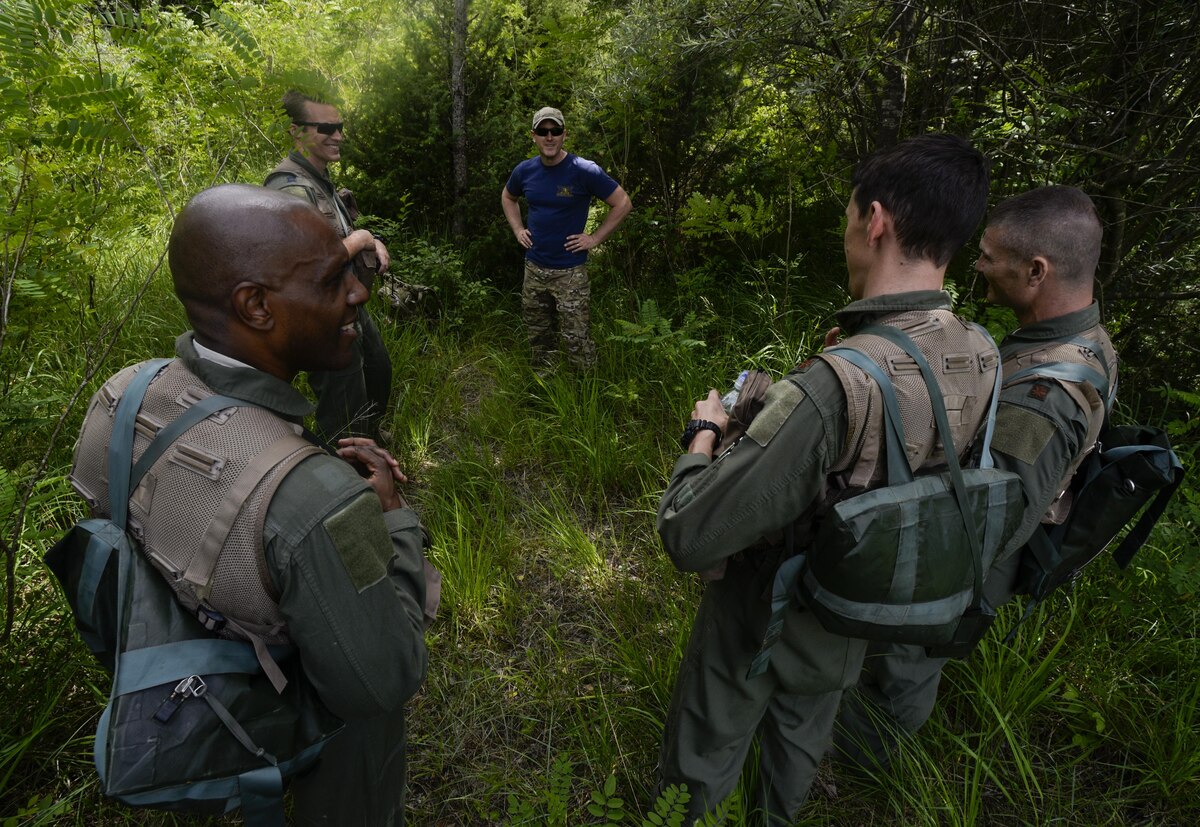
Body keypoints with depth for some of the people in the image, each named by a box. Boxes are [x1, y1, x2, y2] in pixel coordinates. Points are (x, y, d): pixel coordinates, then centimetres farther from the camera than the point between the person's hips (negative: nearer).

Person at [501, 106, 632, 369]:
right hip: (534, 268, 5)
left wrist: (594, 238, -11)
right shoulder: (525, 170, 2)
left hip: (570, 271, -5)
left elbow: (623, 203, -8)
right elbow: (507, 197, 23)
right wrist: (518, 230, 9)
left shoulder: (584, 171, -13)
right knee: (538, 336, 17)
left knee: (576, 339, -5)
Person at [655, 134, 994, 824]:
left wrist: (703, 433, -18)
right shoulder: (982, 359, -16)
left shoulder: (836, 386, -41)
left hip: (763, 621, -6)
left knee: (706, 761, 22)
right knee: (801, 740, 33)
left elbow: (689, 537, -37)